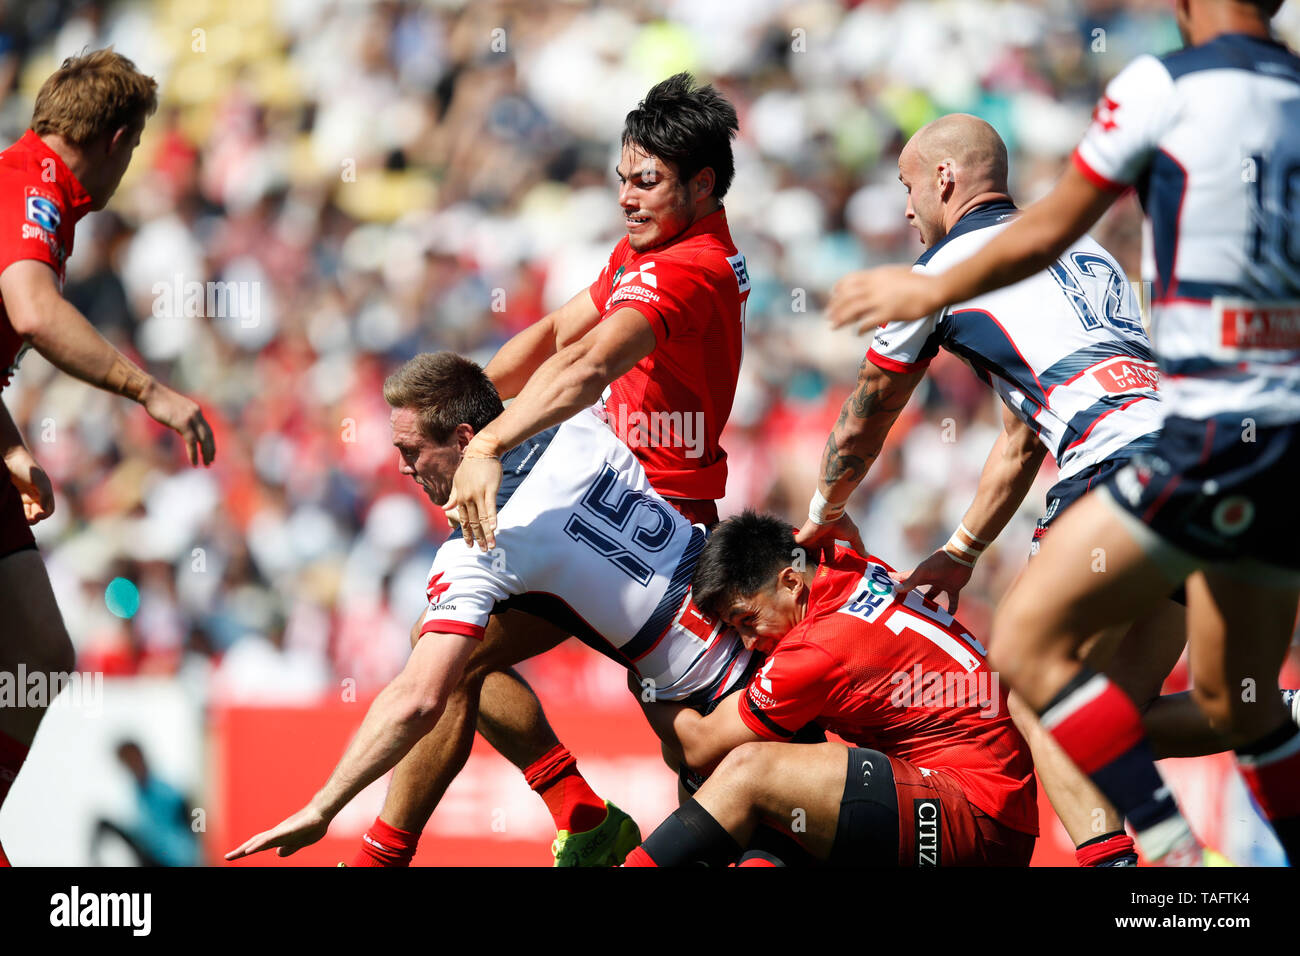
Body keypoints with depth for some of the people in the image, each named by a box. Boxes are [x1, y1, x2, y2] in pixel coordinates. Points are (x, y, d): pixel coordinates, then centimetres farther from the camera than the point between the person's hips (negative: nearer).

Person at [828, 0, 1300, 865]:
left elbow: (1044, 234, 4)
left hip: (1214, 432, -8)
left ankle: (1172, 852, -14)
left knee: (1029, 640, -7)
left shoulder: (1166, 83, -5)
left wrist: (930, 291, 21)